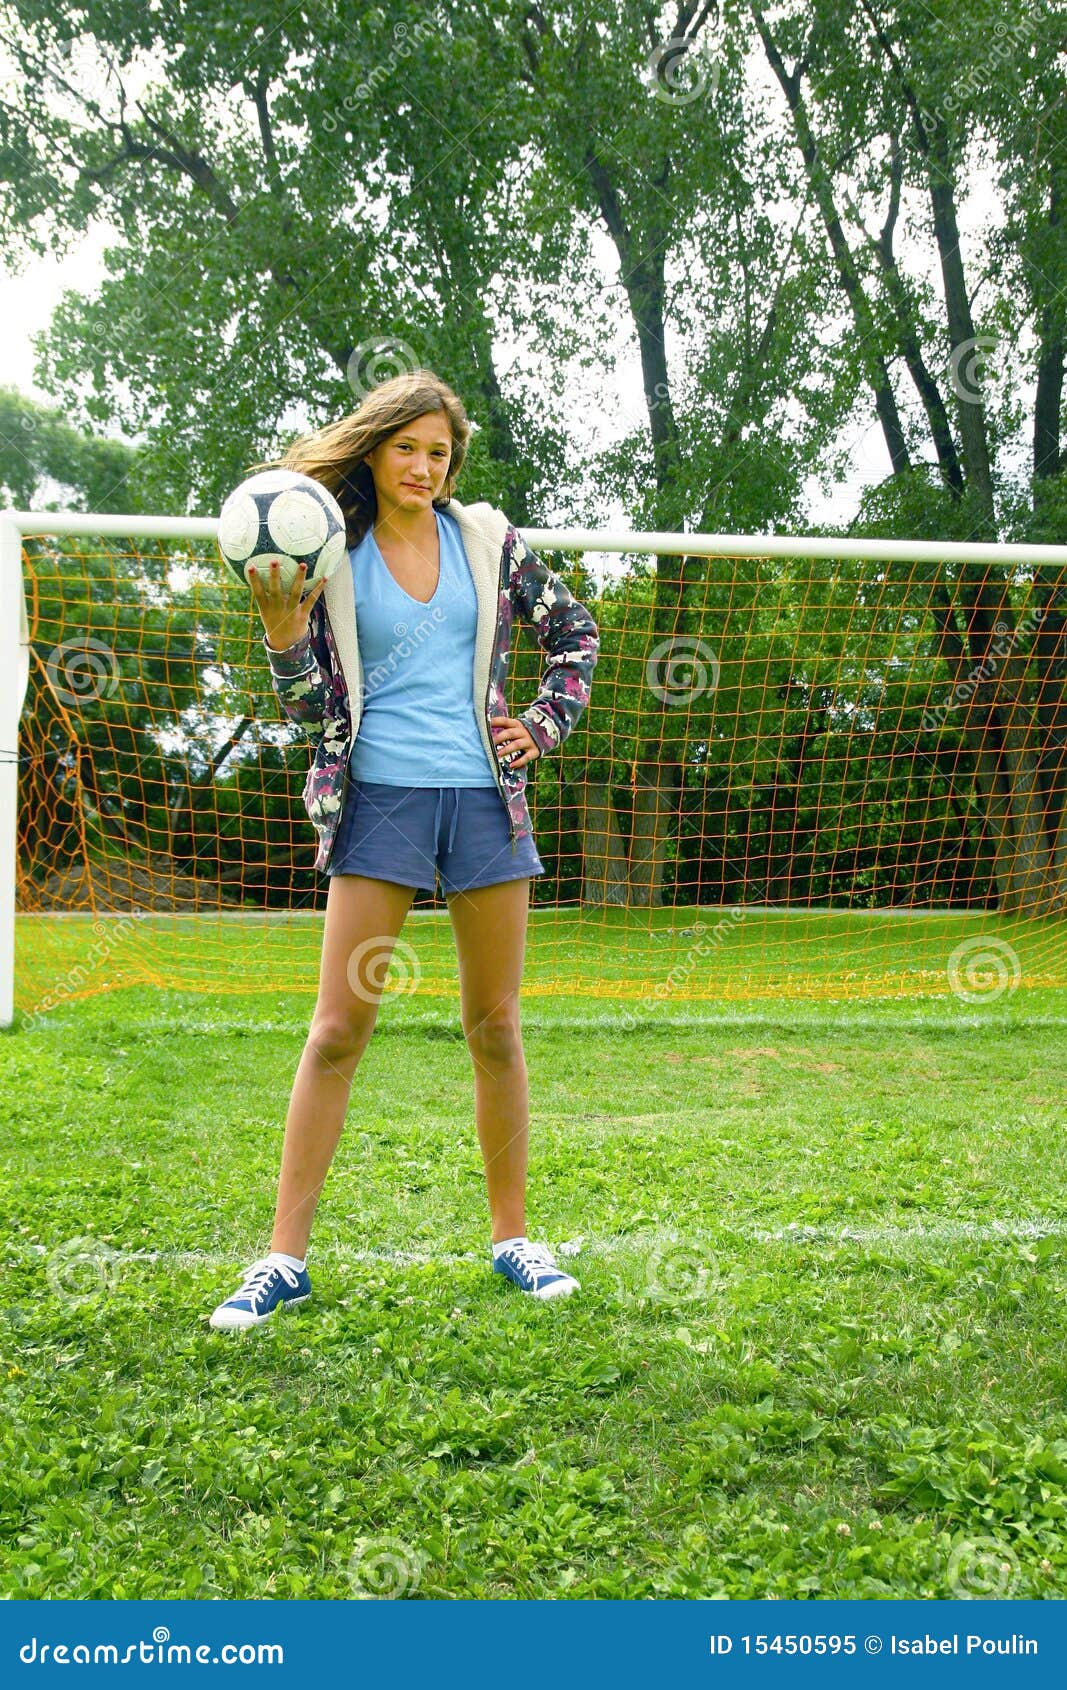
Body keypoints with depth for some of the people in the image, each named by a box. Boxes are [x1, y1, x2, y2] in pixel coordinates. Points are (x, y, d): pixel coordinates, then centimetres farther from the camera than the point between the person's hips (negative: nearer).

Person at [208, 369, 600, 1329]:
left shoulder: (488, 539, 6)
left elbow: (576, 632, 18)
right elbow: (313, 712, 1)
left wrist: (546, 726, 7)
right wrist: (285, 639, -17)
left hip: (484, 796, 2)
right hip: (380, 800, -1)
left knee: (495, 1026, 7)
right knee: (339, 1029, -5)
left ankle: (513, 1238, 19)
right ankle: (285, 1257, 3)